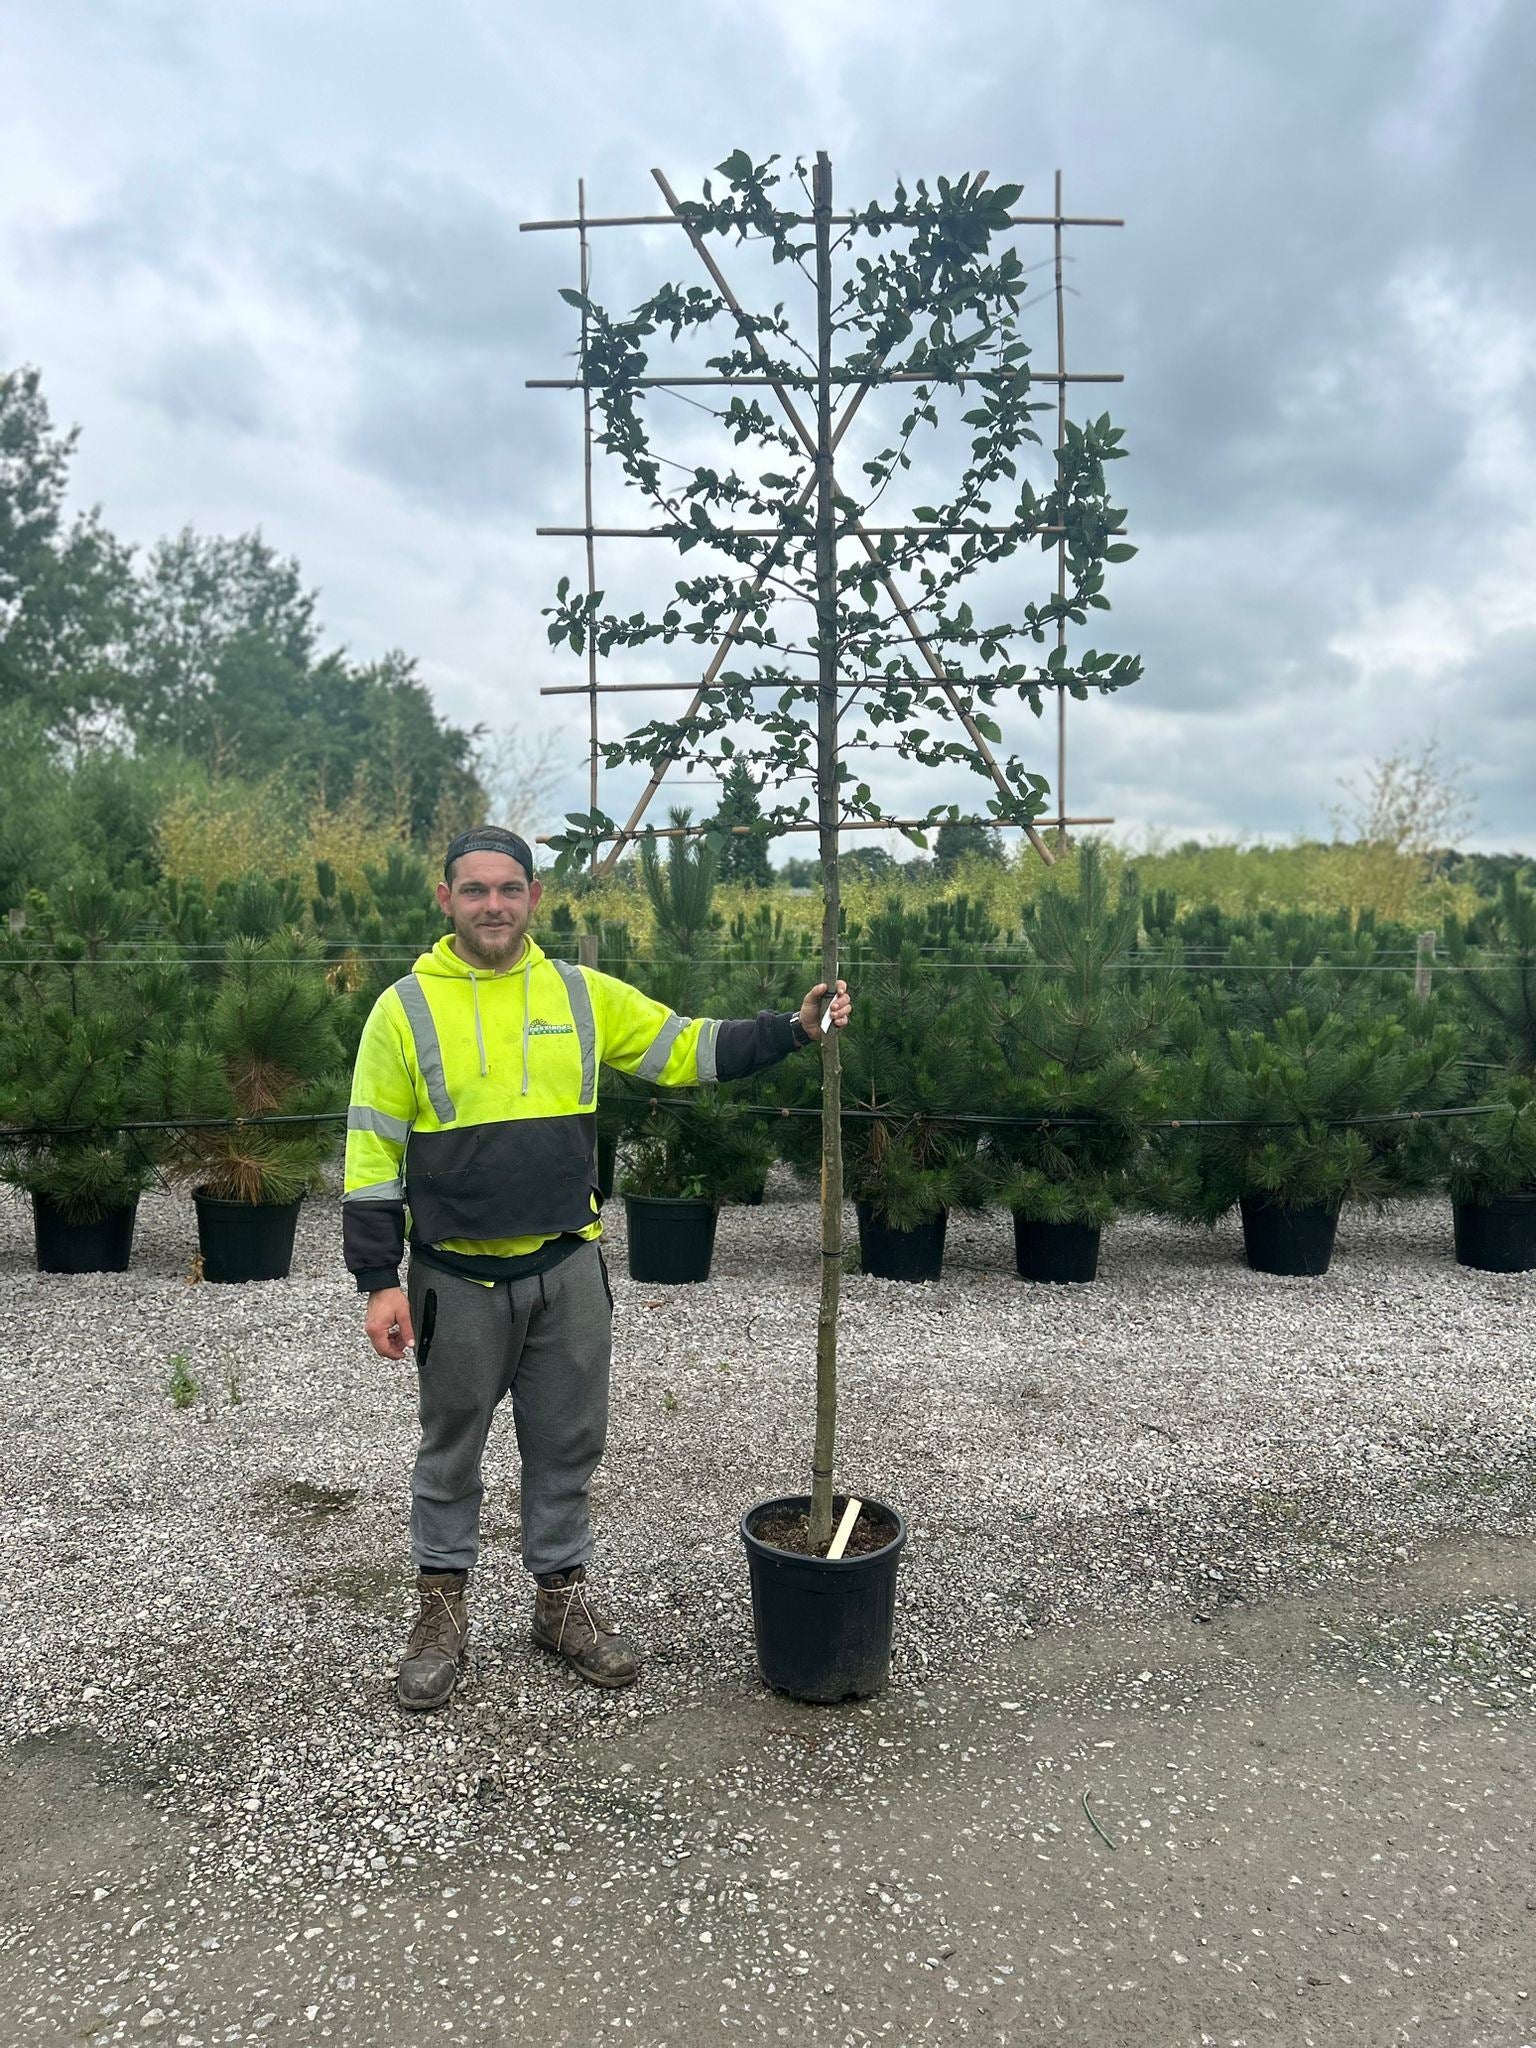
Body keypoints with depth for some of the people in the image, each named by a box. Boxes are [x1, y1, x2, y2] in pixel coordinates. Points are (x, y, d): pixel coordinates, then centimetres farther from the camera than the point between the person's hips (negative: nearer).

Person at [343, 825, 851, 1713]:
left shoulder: (585, 995, 2)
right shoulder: (405, 1007, -6)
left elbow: (689, 1050, 5)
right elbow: (374, 1153, -5)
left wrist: (792, 1029, -7)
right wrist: (381, 1282, -9)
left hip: (568, 1270, 3)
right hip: (459, 1279, -2)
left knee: (568, 1445, 14)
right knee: (452, 1450, 13)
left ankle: (563, 1597, 33)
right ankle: (444, 1609, 31)